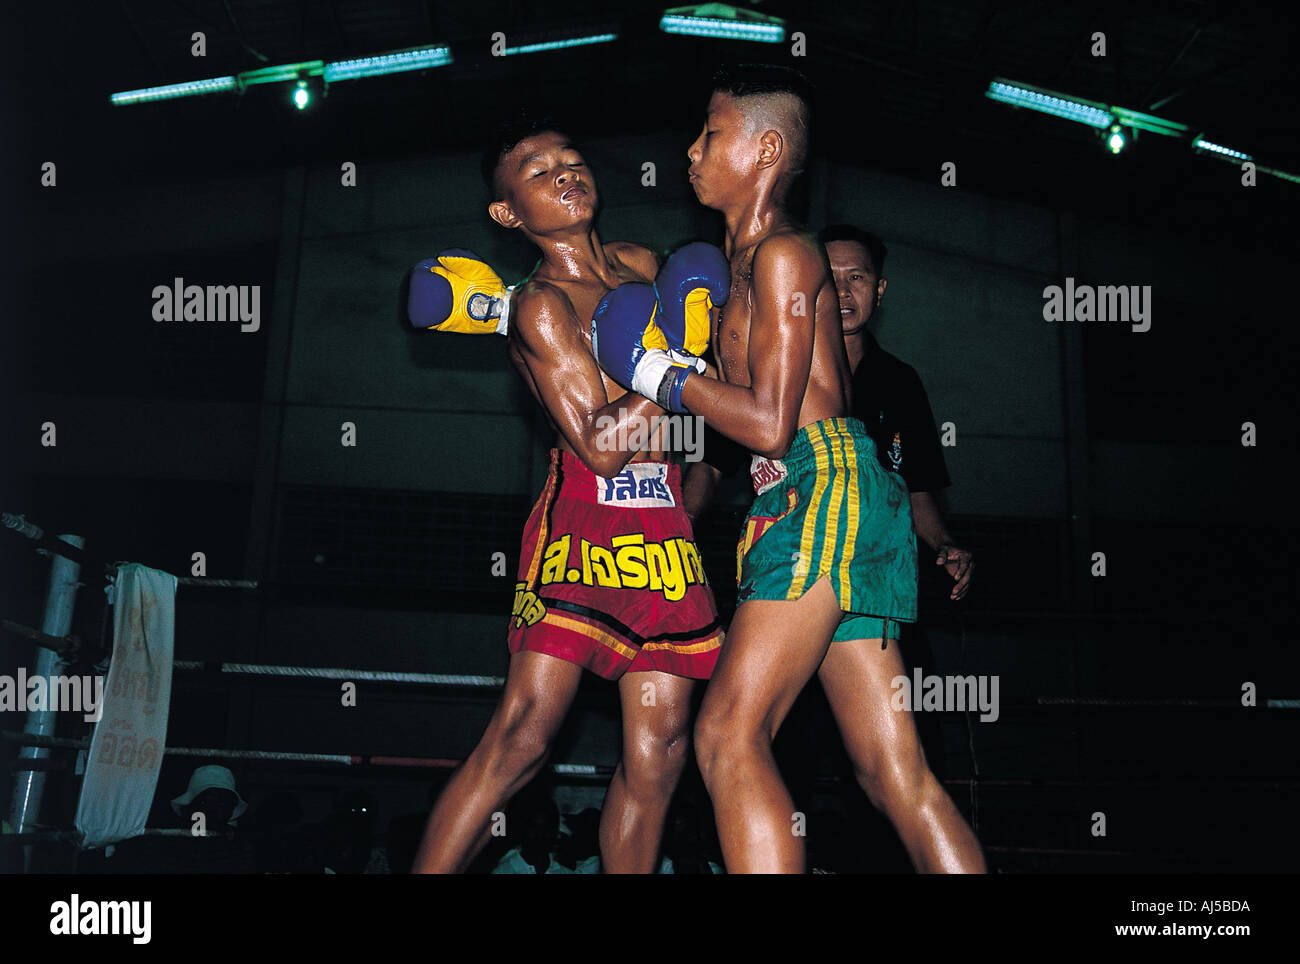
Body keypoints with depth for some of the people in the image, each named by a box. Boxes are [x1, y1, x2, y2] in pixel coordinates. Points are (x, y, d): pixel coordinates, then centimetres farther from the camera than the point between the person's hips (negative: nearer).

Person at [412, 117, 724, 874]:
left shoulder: (644, 266, 16)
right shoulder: (540, 305, -5)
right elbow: (599, 443, -15)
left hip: (664, 523, 6)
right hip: (584, 519, -6)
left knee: (659, 745, 4)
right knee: (525, 731, -12)